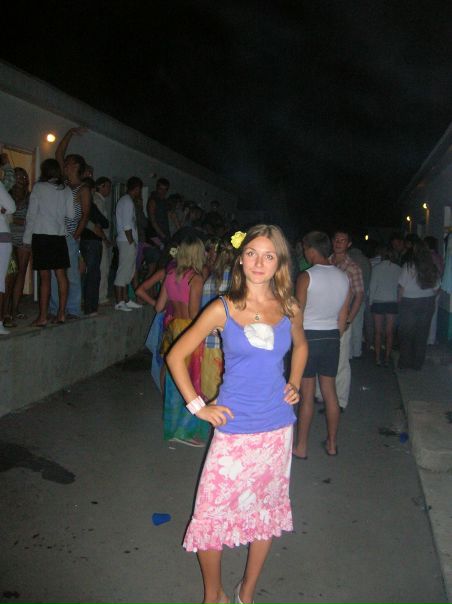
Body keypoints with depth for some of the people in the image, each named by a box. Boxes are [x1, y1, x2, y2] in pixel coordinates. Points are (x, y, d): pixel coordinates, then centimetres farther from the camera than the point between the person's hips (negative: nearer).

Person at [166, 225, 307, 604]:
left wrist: (295, 384, 8)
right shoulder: (223, 309, -8)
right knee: (210, 516, 1)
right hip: (234, 429, -3)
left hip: (278, 428, 3)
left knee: (267, 512, 16)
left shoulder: (290, 309, 1)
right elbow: (176, 356, -2)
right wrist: (197, 405, -6)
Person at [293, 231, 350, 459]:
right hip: (332, 338, 5)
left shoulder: (306, 277, -13)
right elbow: (343, 318, 7)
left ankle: (301, 447, 13)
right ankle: (331, 443, 24)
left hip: (308, 337, -5)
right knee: (330, 392, 14)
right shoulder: (343, 278, 3)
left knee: (307, 394, 3)